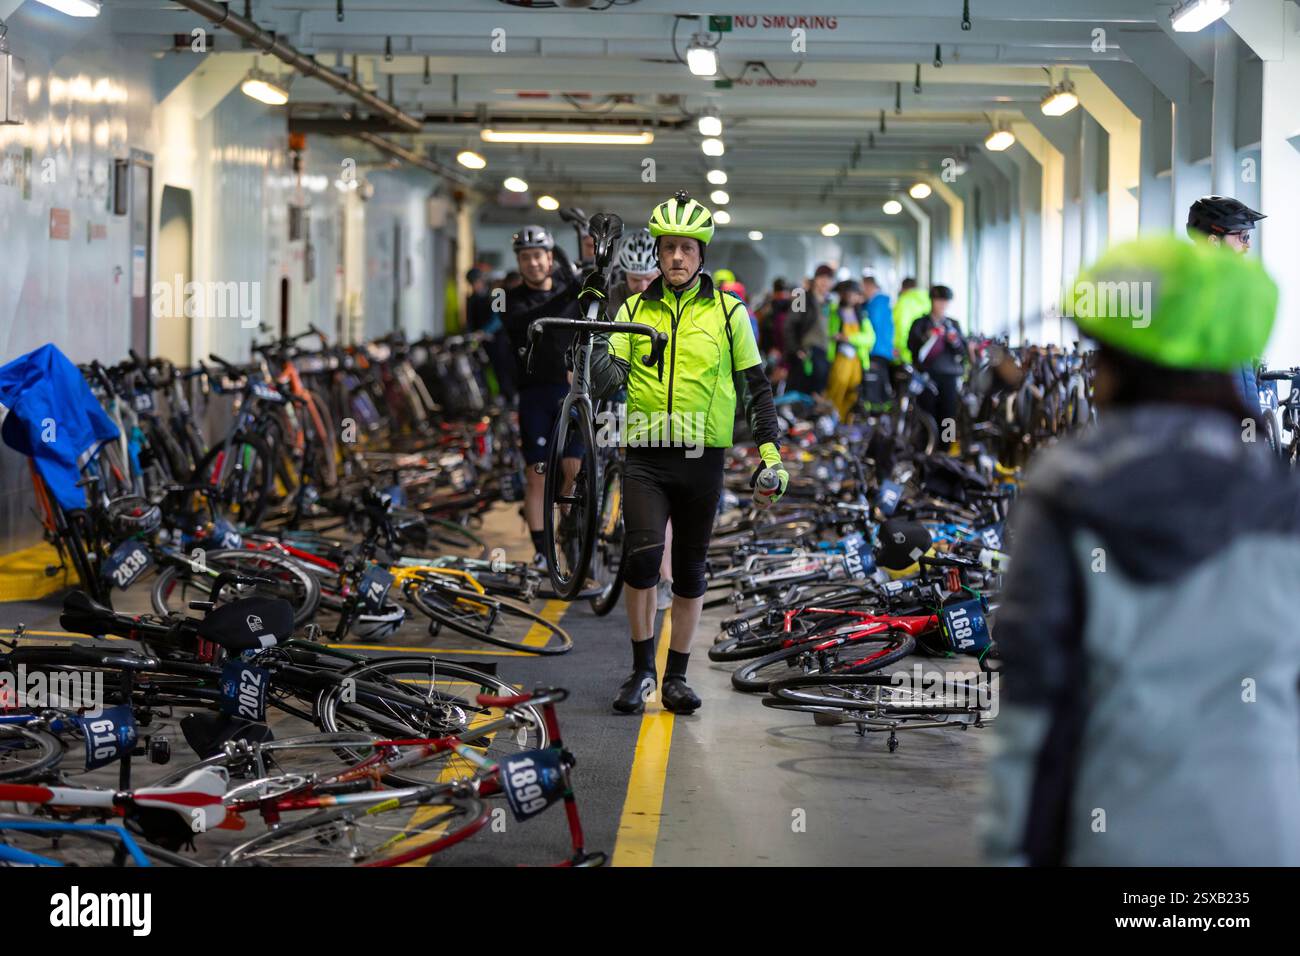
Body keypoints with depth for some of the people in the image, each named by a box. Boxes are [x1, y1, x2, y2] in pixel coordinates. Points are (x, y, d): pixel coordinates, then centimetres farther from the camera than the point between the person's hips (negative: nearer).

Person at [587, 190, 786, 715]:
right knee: (642, 555, -16)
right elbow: (604, 382, 0)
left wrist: (770, 455, 0)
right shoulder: (635, 310, 5)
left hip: (702, 457, 0)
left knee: (689, 569, 7)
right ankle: (642, 668, -1)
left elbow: (755, 387, 6)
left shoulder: (727, 312, 2)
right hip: (645, 457, 0)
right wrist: (593, 325, -15)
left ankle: (676, 676, 18)